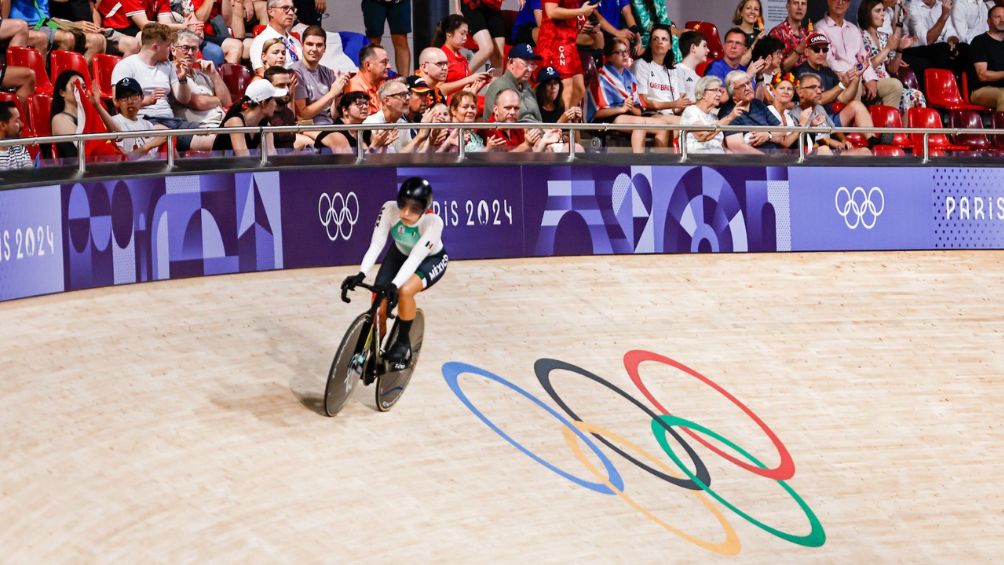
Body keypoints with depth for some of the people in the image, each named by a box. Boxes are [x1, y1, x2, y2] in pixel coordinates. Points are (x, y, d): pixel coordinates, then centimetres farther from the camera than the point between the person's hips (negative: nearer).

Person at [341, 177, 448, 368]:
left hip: (431, 260, -3)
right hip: (399, 254, 4)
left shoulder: (433, 222, -38)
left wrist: (394, 285, -54)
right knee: (379, 304, -11)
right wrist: (361, 274, -45)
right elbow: (376, 244, -31)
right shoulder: (390, 209, -31)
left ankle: (403, 343, -9)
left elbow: (415, 258, -42)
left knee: (404, 291, -32)